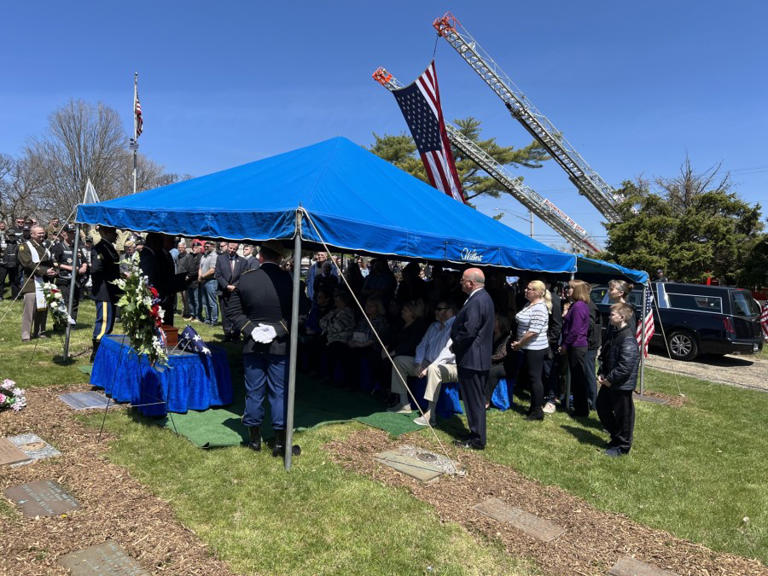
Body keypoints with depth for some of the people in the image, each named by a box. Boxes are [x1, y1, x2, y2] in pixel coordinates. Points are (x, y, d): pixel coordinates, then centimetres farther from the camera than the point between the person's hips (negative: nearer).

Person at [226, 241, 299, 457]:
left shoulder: (245, 278, -5)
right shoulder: (287, 280, -12)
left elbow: (233, 310, -2)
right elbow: (285, 312, -13)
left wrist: (250, 329, -5)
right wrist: (279, 330, -10)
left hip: (252, 346, 2)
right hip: (279, 346, -2)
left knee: (254, 392, 12)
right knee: (279, 393, 6)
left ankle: (254, 438, 24)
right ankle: (280, 442, 10)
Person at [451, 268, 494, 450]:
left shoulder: (476, 301, -21)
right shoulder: (484, 297, 13)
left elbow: (468, 331, -26)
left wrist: (455, 344, -9)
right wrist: (457, 343, 12)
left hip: (471, 359, -11)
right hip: (480, 358, 11)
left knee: (474, 400, -1)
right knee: (477, 399, 18)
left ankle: (477, 440, 9)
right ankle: (477, 434, 29)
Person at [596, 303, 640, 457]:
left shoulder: (628, 339, -22)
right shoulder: (615, 334, 8)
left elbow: (625, 366, -26)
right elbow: (604, 355, 16)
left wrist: (610, 379, -18)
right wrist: (602, 374, 4)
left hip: (622, 385, -10)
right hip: (609, 382, 10)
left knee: (623, 414, 5)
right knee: (602, 407, 19)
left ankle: (622, 446, 21)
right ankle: (616, 436, 36)